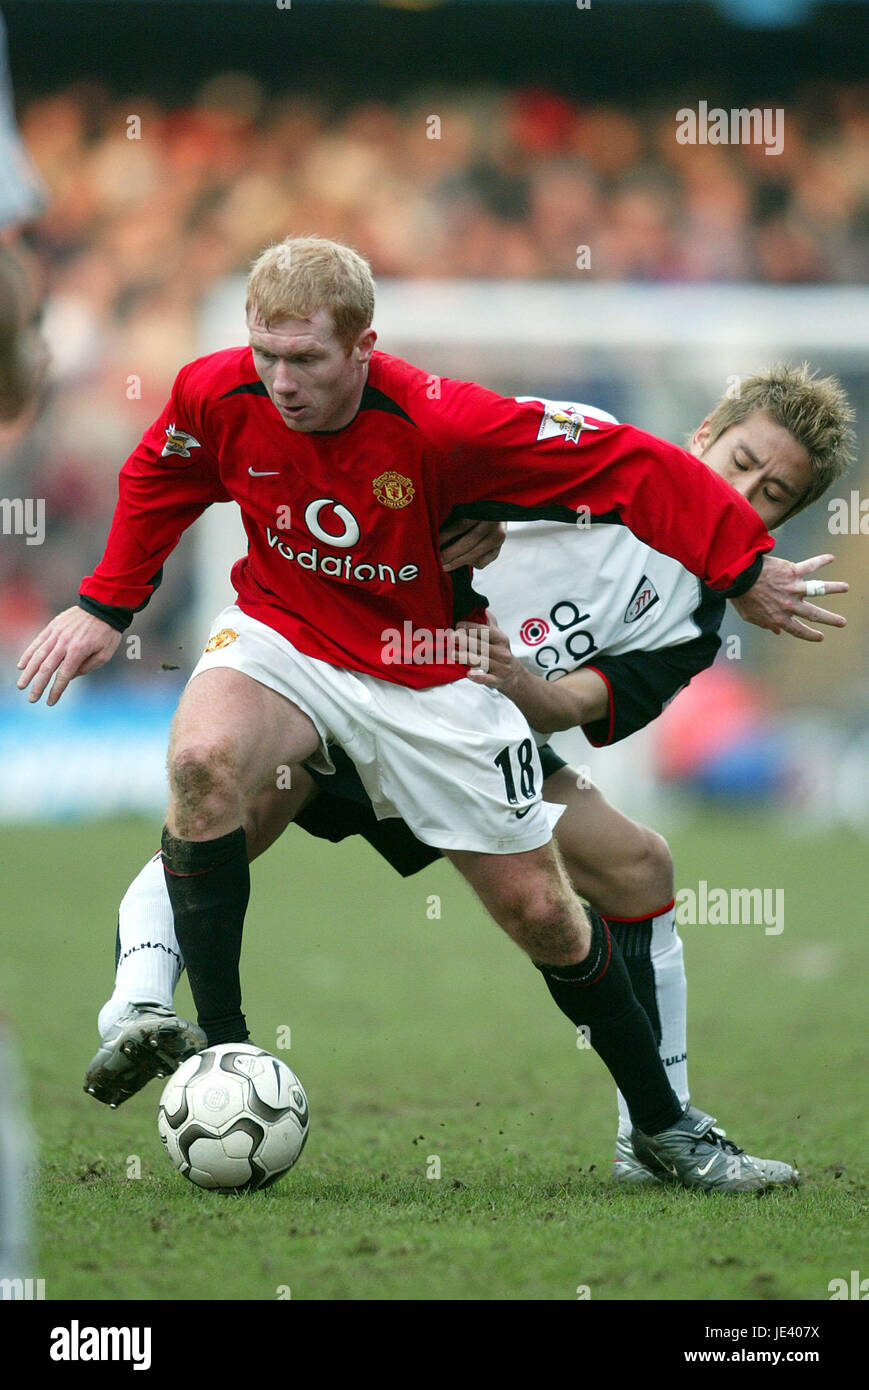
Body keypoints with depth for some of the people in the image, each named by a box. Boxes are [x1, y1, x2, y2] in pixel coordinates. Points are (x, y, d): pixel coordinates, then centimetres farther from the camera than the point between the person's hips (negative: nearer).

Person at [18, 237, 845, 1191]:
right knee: (202, 759, -33)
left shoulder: (441, 423, -30)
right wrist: (106, 606, 9)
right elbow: (154, 484, 7)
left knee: (543, 914, 3)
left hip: (427, 673, -1)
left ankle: (665, 1127, 23)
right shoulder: (216, 396, -19)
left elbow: (631, 467, -22)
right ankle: (219, 1045, -24)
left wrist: (744, 570, -16)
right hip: (283, 637, 1)